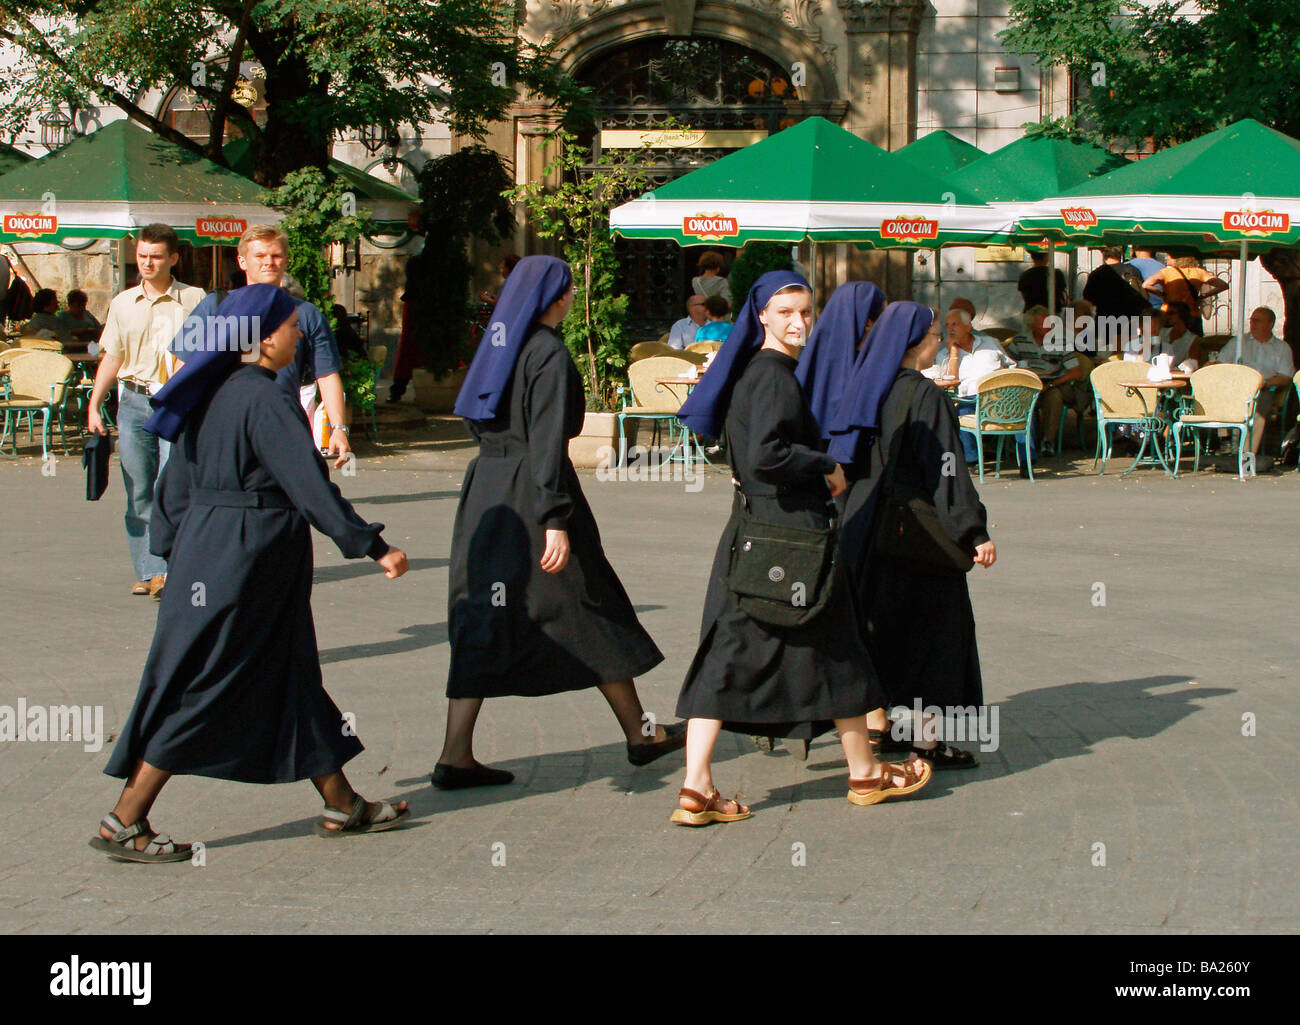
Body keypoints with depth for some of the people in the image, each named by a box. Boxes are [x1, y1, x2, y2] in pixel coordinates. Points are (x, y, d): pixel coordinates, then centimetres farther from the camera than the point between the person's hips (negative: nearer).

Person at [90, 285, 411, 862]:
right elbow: (308, 483, -21)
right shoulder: (264, 400, -18)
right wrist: (372, 546, -19)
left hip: (205, 549, 10)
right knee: (202, 688, -3)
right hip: (249, 557, -10)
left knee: (291, 678, 15)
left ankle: (342, 806, 24)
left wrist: (175, 554, 21)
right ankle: (123, 824, 2)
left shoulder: (210, 395, 9)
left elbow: (175, 484, 13)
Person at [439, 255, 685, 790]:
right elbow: (548, 440, -19)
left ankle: (456, 756, 1)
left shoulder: (499, 347, 12)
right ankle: (640, 735, 18)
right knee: (591, 609, 6)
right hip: (530, 492, -8)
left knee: (482, 625, 6)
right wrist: (556, 520, -20)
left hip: (485, 491, 8)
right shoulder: (550, 354, -12)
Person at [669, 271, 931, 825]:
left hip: (749, 530, 8)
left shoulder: (750, 370, 13)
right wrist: (827, 468, -13)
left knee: (728, 653, 1)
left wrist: (815, 473, 15)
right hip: (790, 531, -8)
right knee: (832, 648, 8)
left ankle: (696, 789, -4)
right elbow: (766, 455, -26)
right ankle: (865, 773, 24)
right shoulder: (774, 376, -16)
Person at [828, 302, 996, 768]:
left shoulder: (868, 389, 8)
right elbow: (944, 469, -20)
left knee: (882, 625, 15)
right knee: (929, 627, 0)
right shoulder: (924, 396, -15)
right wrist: (973, 532, -20)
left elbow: (851, 464, 15)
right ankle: (927, 737, 0)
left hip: (864, 525, 8)